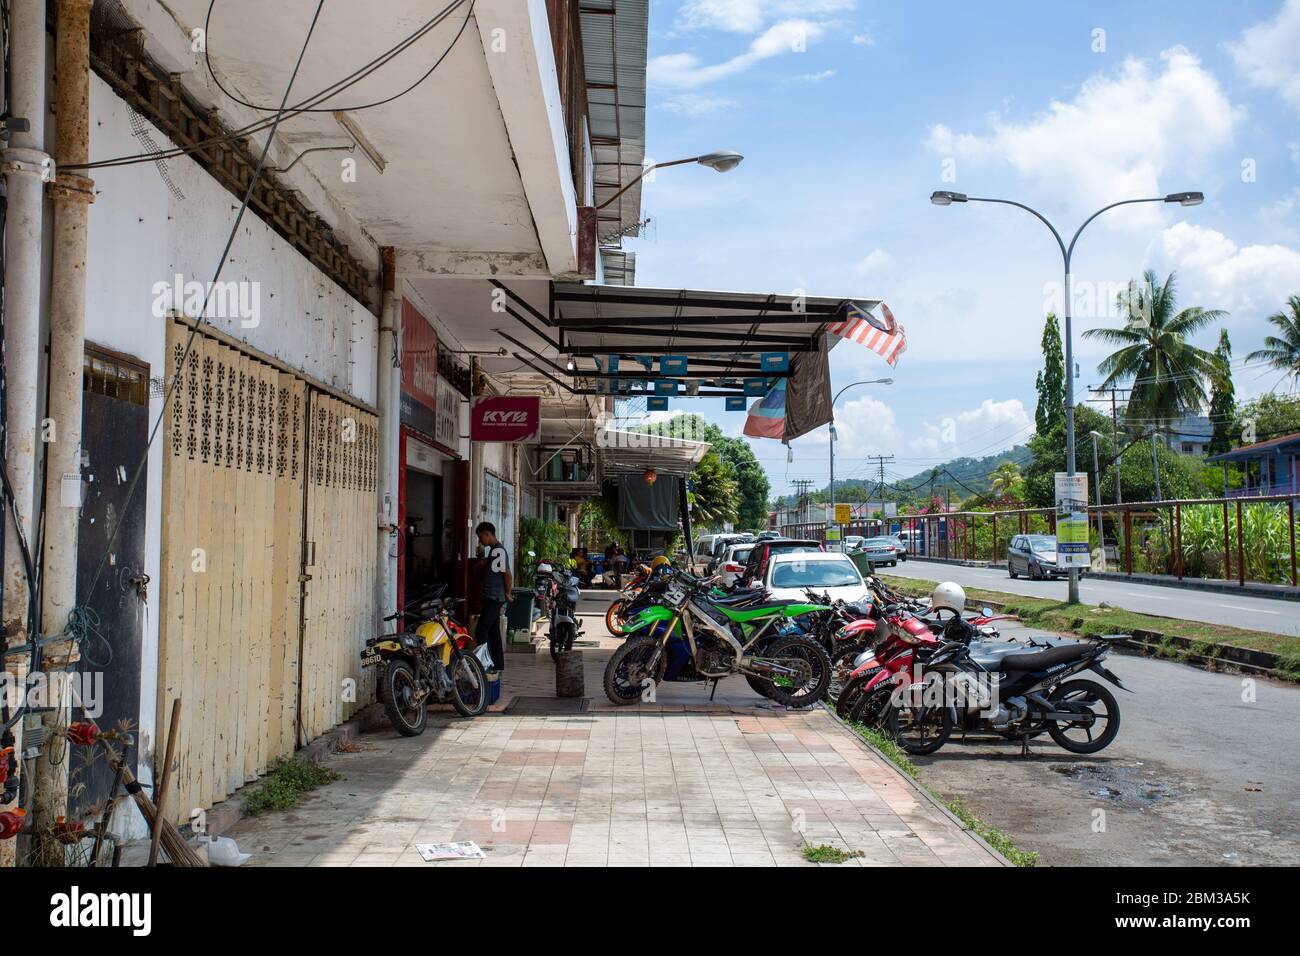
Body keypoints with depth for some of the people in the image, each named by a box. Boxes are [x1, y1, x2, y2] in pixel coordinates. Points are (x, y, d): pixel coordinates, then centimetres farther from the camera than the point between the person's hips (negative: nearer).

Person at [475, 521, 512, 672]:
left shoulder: (498, 550, -17)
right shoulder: (494, 549, 15)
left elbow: (507, 574, -19)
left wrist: (508, 594, -11)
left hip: (494, 598, -10)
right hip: (493, 598, 10)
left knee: (481, 632, -10)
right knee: (493, 632, 13)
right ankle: (498, 665, 18)